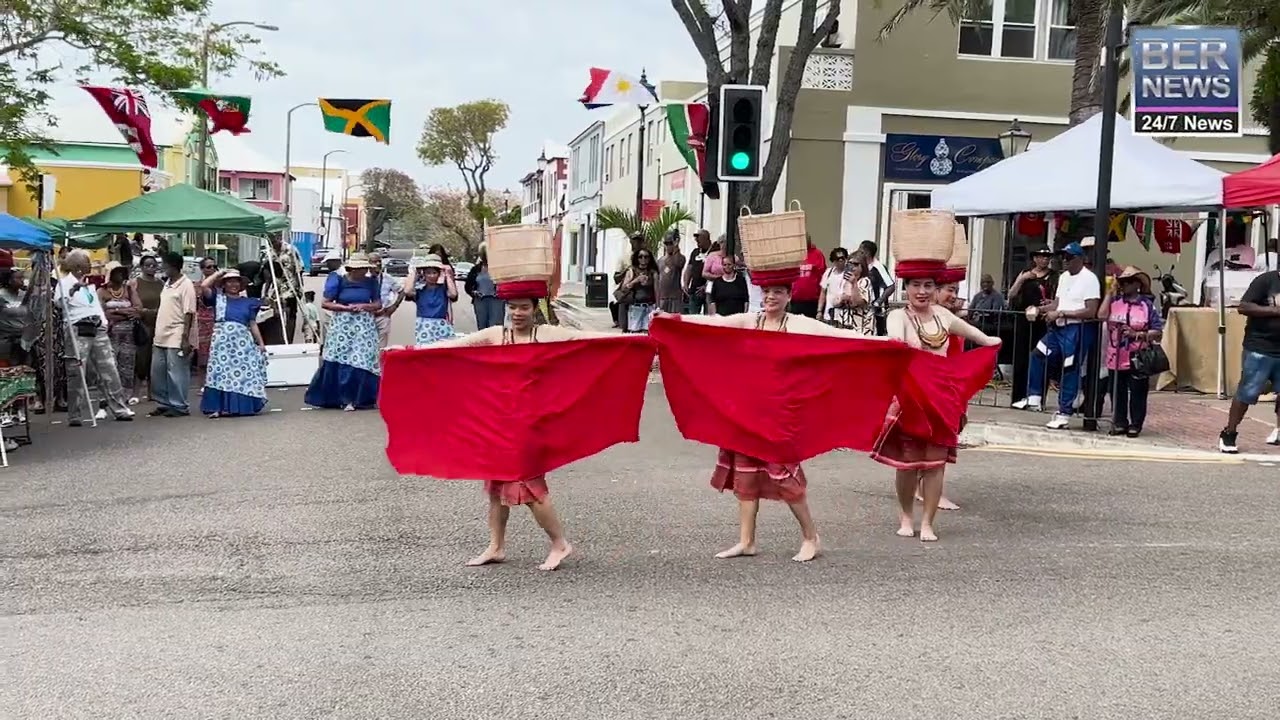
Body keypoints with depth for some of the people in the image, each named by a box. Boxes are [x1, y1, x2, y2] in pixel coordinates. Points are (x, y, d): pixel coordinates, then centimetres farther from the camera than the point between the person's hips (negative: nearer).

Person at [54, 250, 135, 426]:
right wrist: (72, 290, -34)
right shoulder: (65, 282, -2)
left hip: (97, 330, 6)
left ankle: (120, 409, 9)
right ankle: (75, 416, 3)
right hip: (78, 331, -6)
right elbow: (60, 302, -19)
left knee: (109, 371, 5)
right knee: (77, 375, -4)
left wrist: (104, 323, 15)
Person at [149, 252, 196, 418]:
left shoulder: (186, 285, -10)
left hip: (176, 337, -9)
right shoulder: (168, 283, 15)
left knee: (176, 373, -5)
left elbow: (189, 313, -14)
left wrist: (185, 338, -18)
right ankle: (164, 404, 20)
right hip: (161, 336, 9)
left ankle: (179, 406, 3)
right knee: (157, 372, 11)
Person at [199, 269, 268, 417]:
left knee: (244, 373, 0)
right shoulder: (217, 298, 9)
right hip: (222, 340, -2)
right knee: (221, 373, -6)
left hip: (242, 342, 2)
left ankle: (243, 406, 7)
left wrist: (261, 343, 8)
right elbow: (203, 286, -6)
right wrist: (218, 273, 6)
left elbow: (253, 324, 13)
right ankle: (218, 407, -6)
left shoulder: (247, 302, 13)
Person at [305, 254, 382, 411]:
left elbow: (378, 304, 9)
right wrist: (346, 307, -11)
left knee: (364, 361, -4)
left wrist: (364, 306, -9)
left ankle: (361, 399, 4)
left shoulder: (370, 281, 5)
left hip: (364, 325, 2)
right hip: (342, 324, -2)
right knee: (341, 362, -5)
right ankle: (345, 399, 4)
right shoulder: (339, 280, -2)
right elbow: (325, 303, -2)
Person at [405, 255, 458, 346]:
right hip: (424, 327, -1)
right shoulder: (419, 288, 3)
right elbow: (407, 292, -16)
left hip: (442, 326, 1)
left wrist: (447, 276, -3)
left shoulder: (443, 288, 5)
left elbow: (453, 294, -15)